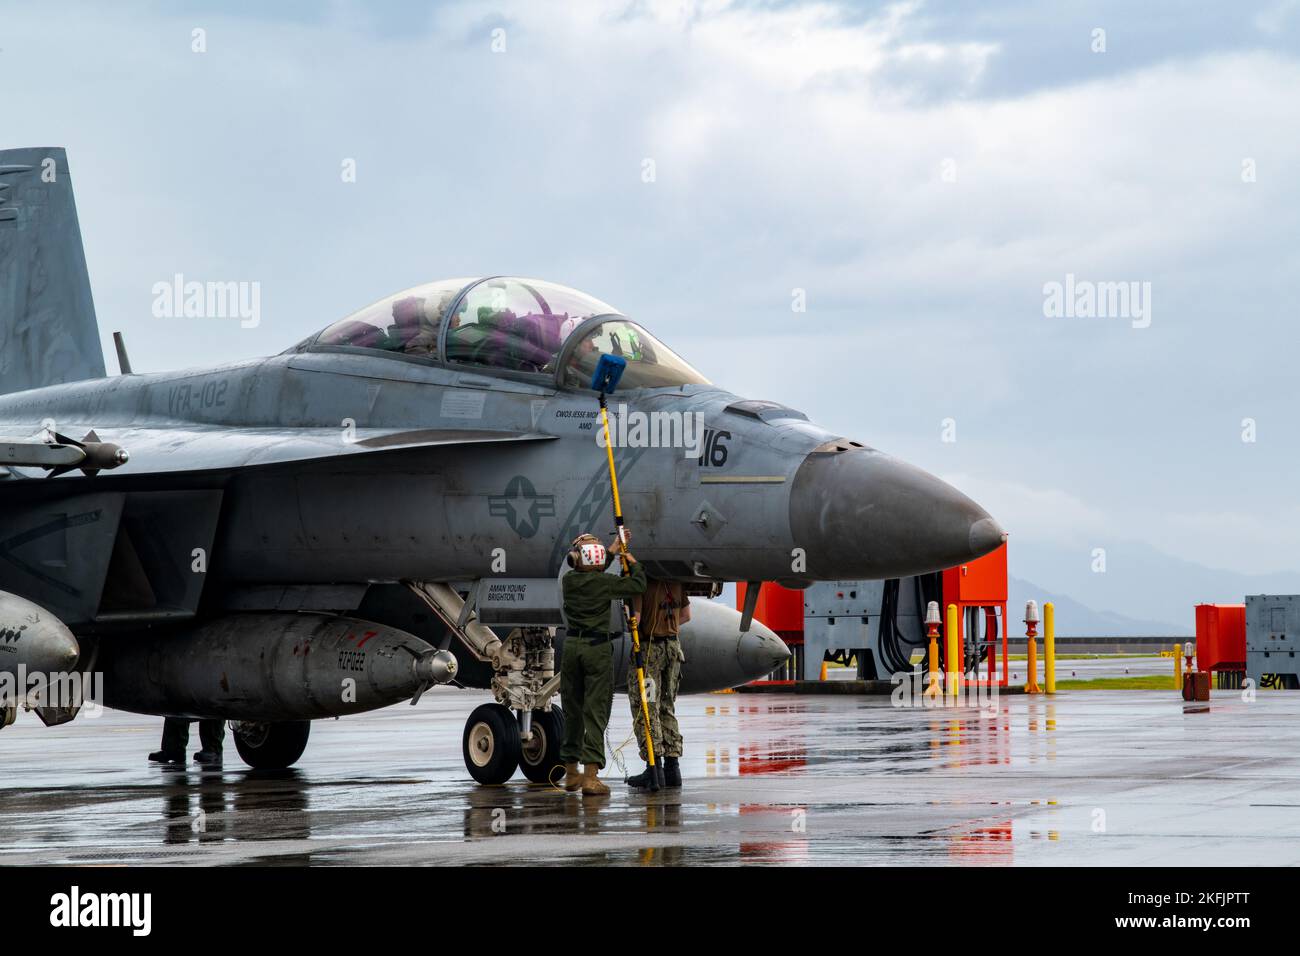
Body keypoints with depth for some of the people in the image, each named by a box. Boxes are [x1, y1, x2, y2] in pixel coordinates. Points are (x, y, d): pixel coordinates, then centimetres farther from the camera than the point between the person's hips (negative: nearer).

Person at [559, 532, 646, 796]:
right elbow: (638, 586, -4)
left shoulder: (568, 581, 5)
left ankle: (571, 773, 22)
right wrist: (633, 564, 14)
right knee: (596, 712, -5)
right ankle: (590, 775, -14)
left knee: (572, 711, 14)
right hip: (598, 647, -5)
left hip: (572, 645, 5)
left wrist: (612, 552, 30)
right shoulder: (604, 583, -11)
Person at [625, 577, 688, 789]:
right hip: (673, 646, 7)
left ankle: (654, 766, -7)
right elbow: (686, 615, 18)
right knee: (667, 709, 14)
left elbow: (634, 619, -19)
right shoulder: (675, 583, 8)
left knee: (646, 708, -1)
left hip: (649, 646, -6)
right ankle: (672, 766, 11)